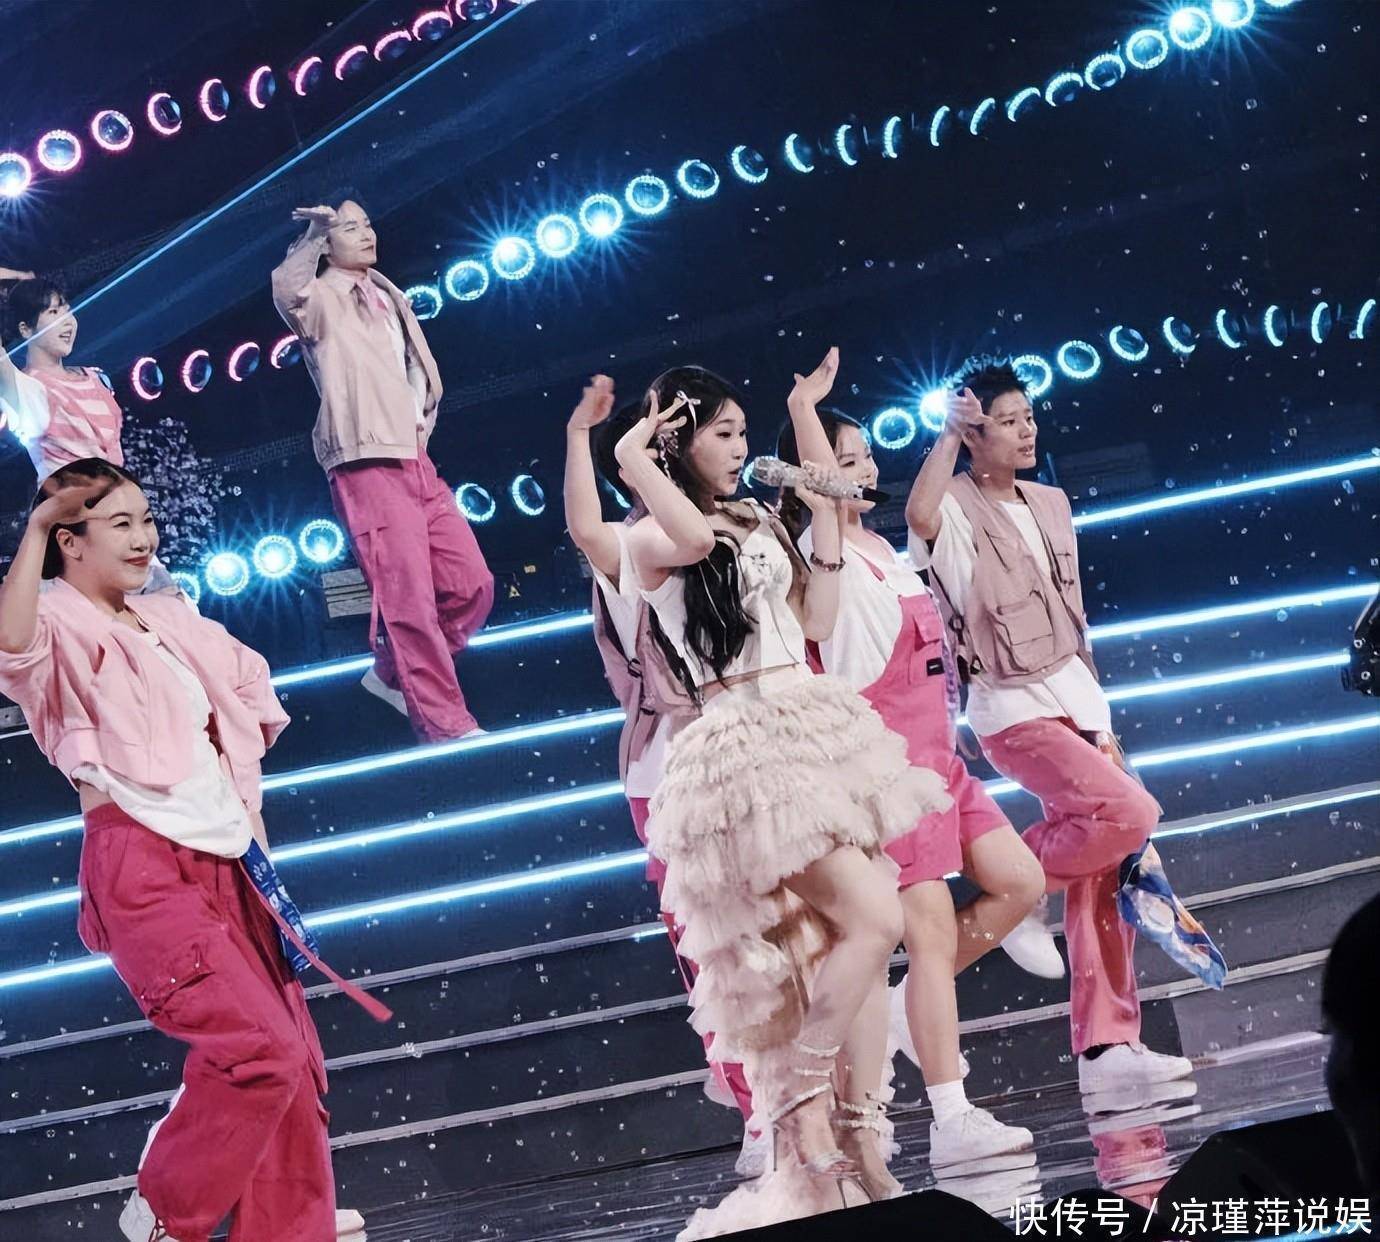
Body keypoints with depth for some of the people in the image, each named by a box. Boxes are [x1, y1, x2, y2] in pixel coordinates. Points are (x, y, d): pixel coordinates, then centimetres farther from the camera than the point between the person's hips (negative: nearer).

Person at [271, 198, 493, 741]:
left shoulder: (388, 299, 21)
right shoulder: (324, 299, -1)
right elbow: (287, 290, -26)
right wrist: (314, 233, -18)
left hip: (415, 461, 8)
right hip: (367, 467, -8)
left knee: (471, 584, 4)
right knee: (409, 598, -10)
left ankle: (395, 674, 21)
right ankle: (445, 724, -5)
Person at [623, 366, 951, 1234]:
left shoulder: (759, 522, 17)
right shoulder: (651, 538, -4)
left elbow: (817, 624, 17)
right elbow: (693, 539, -28)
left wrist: (827, 527, 11)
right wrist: (636, 464, -16)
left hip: (817, 728, 8)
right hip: (747, 746, -8)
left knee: (853, 941, 3)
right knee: (873, 919, -18)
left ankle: (856, 1145, 8)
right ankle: (801, 1108, -4)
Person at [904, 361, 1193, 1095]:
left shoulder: (1051, 505, 14)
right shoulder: (958, 508, -8)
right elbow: (920, 518, -35)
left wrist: (1102, 720, 17)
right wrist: (948, 434, -25)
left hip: (1075, 700, 7)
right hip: (1012, 710, -7)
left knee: (1102, 882, 3)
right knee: (1130, 814, -24)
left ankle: (1105, 1047, 8)